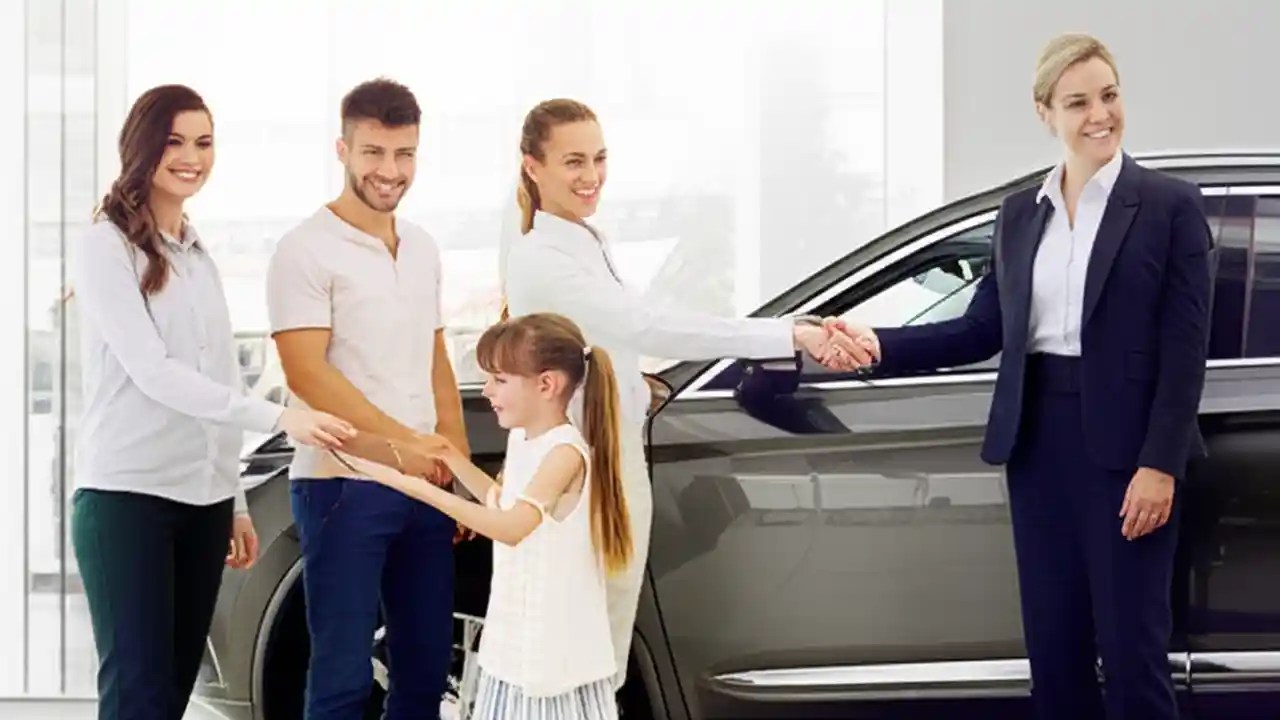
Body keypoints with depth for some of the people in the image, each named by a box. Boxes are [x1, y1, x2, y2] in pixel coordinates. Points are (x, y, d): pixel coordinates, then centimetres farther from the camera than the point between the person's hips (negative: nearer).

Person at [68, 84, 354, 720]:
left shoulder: (198, 255, 16)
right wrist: (278, 418, -22)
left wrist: (236, 503, 15)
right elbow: (151, 372, -16)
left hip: (202, 500, 7)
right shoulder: (107, 247, -6)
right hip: (127, 494, -7)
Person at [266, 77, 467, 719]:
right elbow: (307, 376, -15)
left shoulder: (422, 249, 14)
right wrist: (407, 443, -17)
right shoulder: (307, 250, -8)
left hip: (425, 488, 7)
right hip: (343, 486, -7)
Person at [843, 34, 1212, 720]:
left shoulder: (1169, 204, -3)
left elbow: (1185, 348, -7)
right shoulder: (1019, 213, 12)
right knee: (1053, 645, 9)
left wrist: (1161, 463, -14)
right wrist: (880, 344, -3)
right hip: (1038, 440, 5)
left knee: (1131, 650, -4)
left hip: (1123, 446, -5)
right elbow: (983, 330, 11)